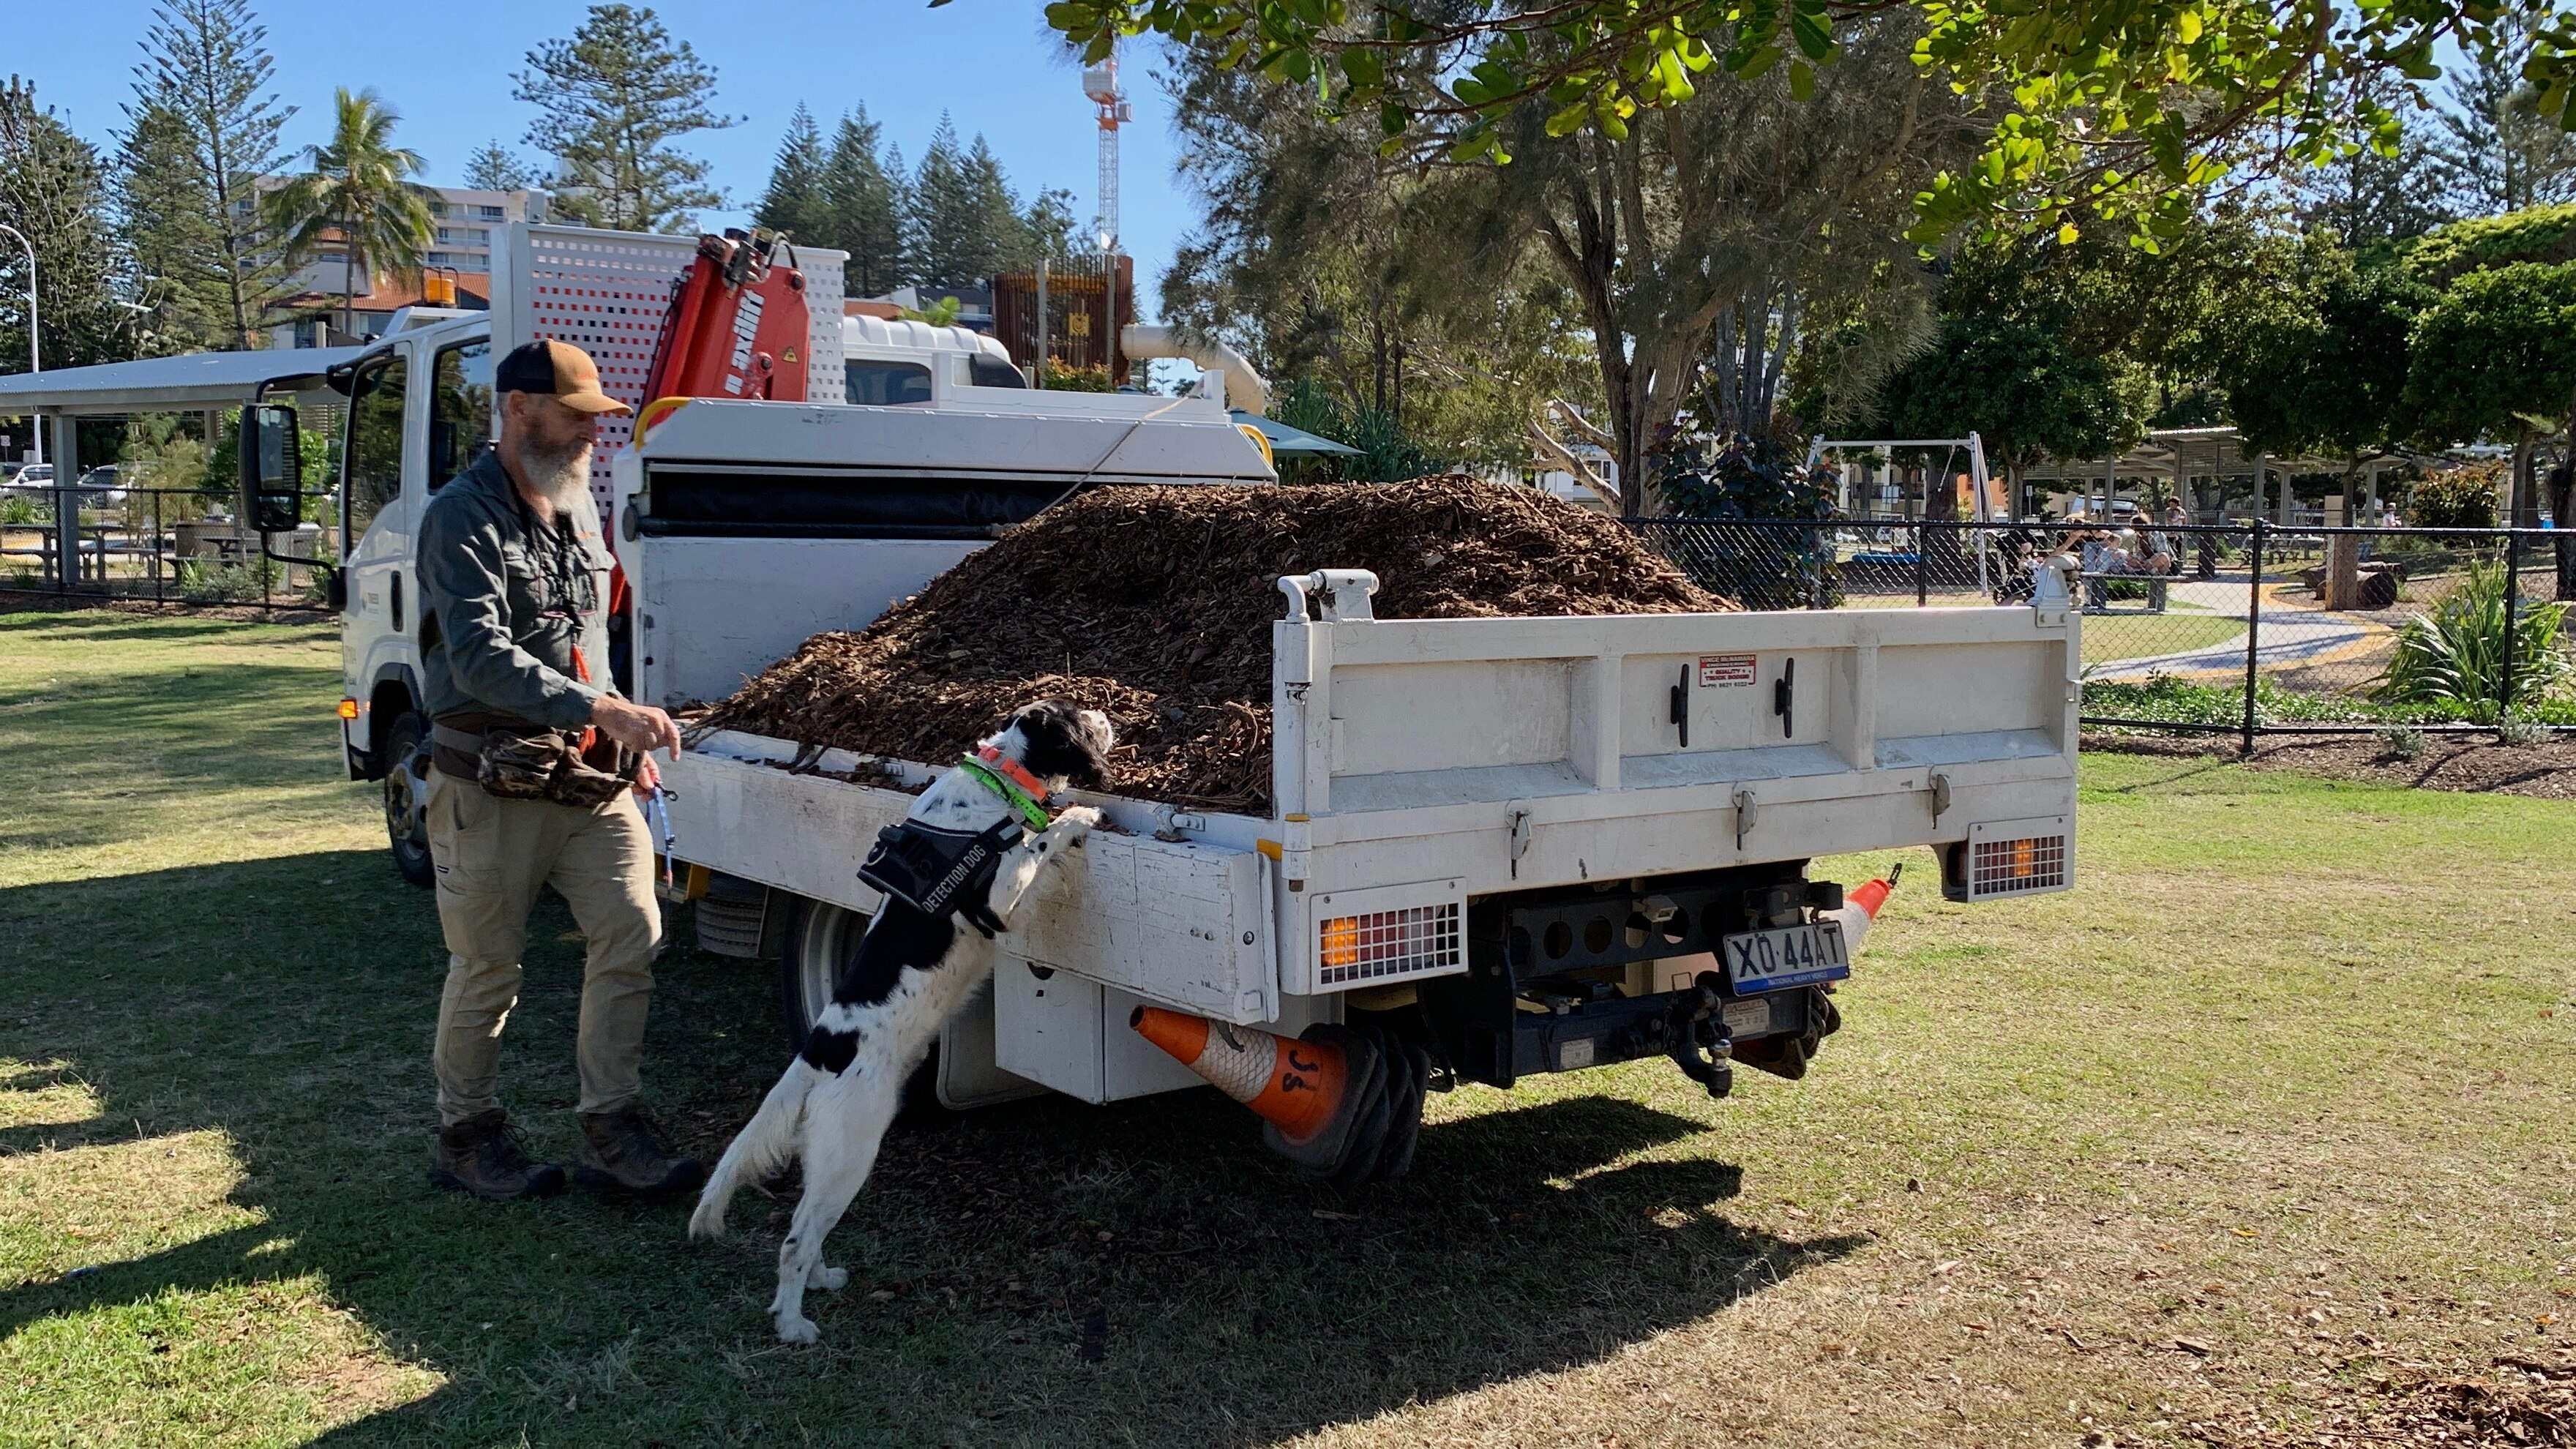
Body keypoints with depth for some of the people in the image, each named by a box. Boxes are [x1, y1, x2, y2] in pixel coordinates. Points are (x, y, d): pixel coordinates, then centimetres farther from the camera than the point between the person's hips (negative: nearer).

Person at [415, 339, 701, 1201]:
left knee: (632, 936, -2)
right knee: (487, 969, 4)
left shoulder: (578, 511, 14)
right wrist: (601, 708, -33)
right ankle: (467, 1136, 22)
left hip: (589, 776, 7)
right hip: (492, 783, -6)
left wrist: (626, 745, 17)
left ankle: (611, 1134, 7)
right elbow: (481, 658, -24)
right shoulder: (463, 518, -11)